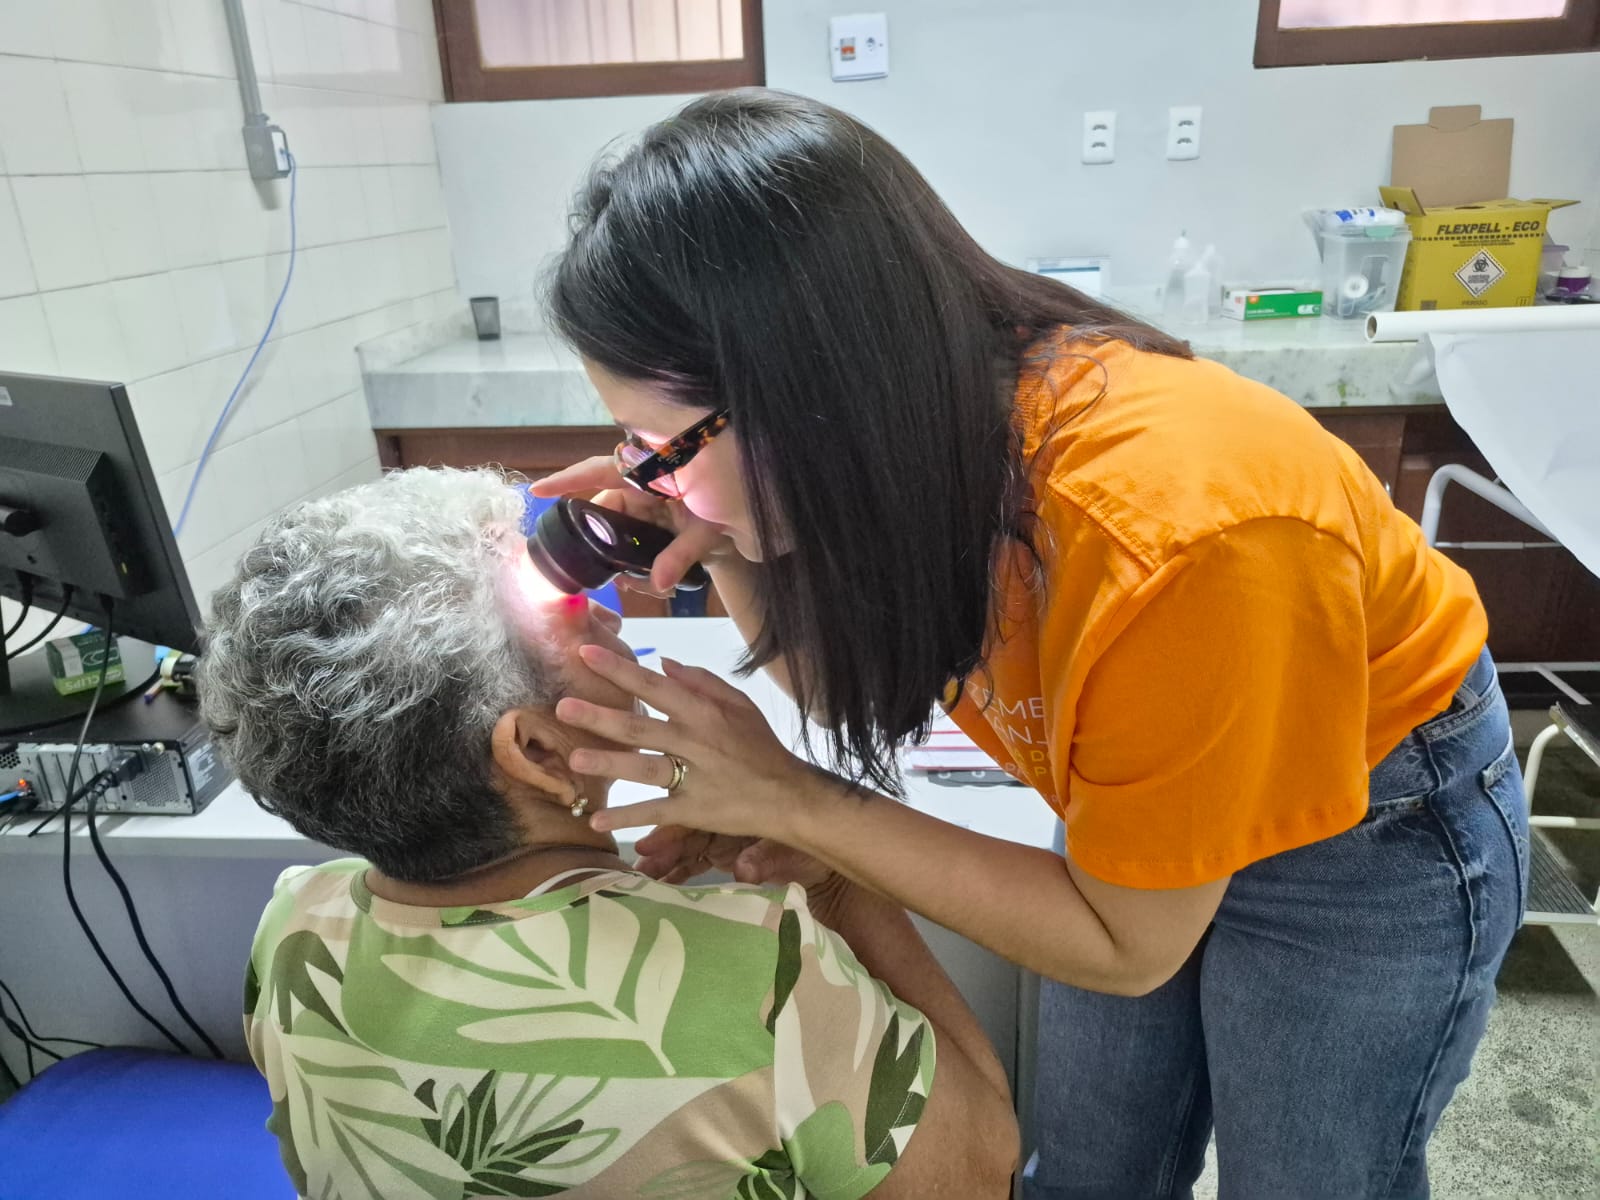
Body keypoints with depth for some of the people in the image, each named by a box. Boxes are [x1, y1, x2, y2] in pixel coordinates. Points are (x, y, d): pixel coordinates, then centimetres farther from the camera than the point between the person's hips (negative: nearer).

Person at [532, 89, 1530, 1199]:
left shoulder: (1175, 540, -40)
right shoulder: (921, 423, -22)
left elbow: (1127, 944, -26)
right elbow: (859, 685, -7)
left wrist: (792, 801, -30)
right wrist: (725, 550, -26)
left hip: (1373, 828, -4)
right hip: (1129, 793, 5)